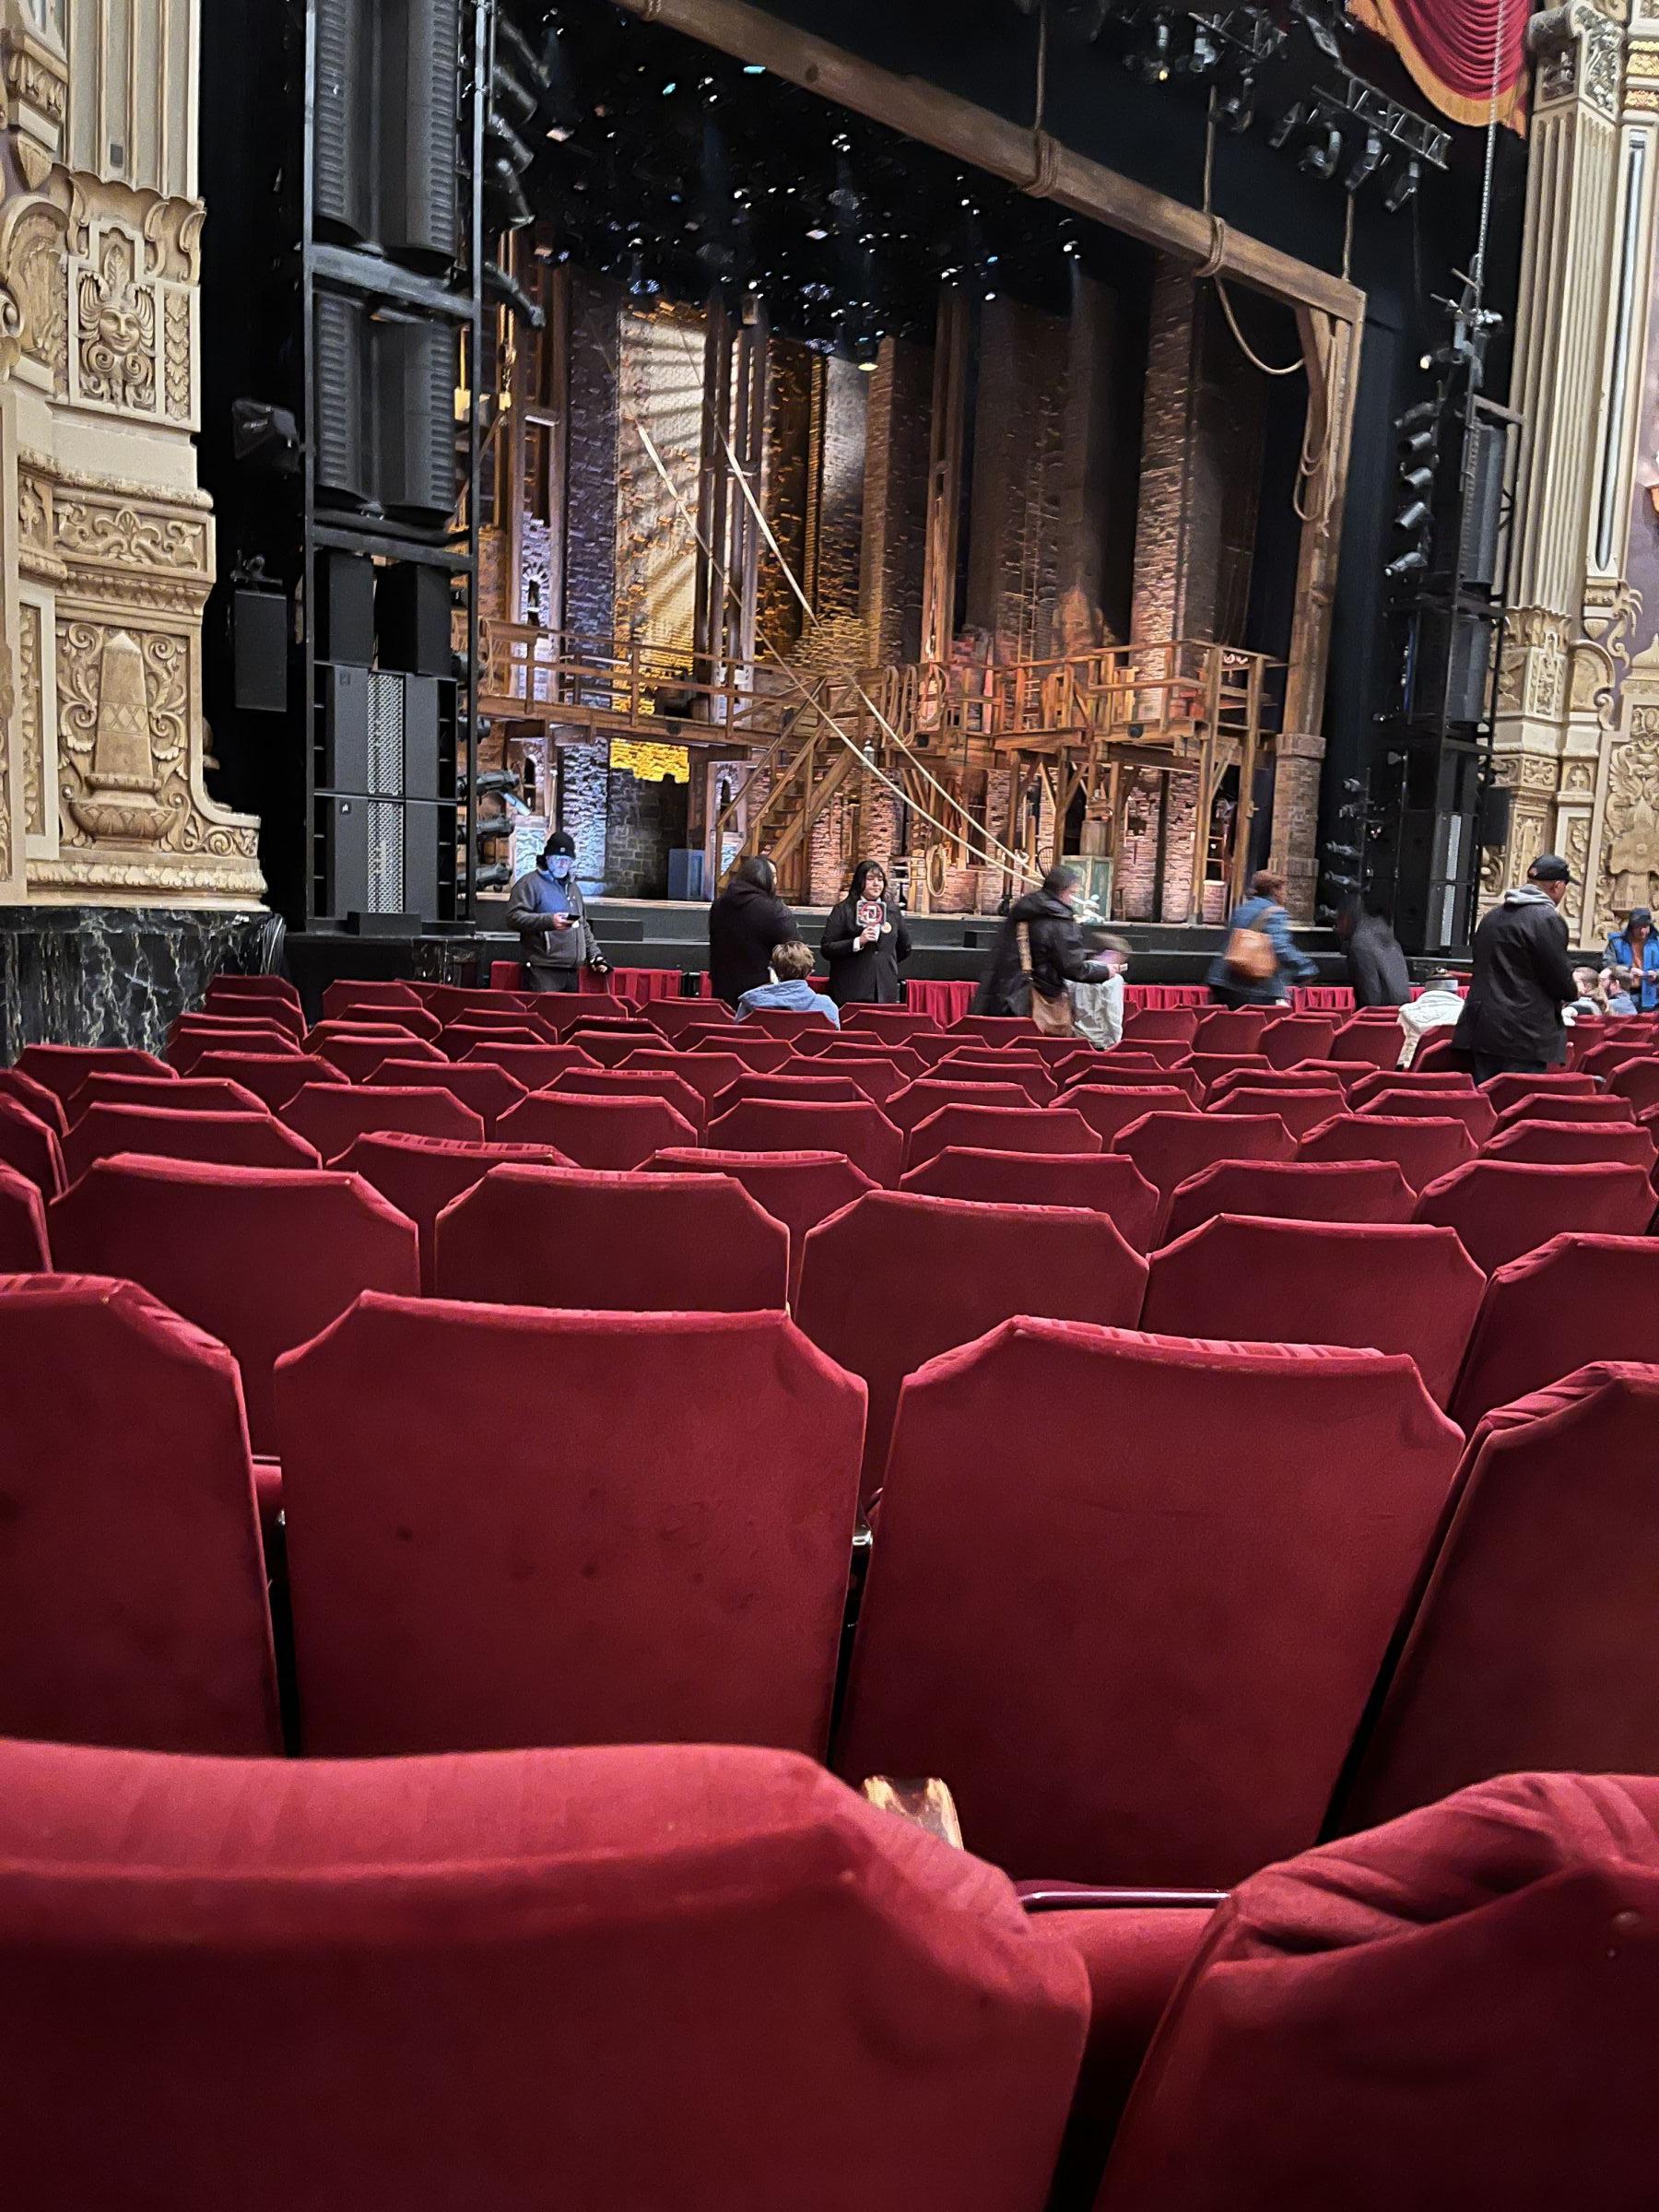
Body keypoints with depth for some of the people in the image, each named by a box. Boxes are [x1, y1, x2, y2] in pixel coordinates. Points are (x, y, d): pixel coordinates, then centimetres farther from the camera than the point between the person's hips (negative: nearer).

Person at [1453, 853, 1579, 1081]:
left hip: (1482, 1027, 8)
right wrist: (1571, 993, 12)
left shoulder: (1494, 915, 14)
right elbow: (1559, 975, -11)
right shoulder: (1547, 919, -11)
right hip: (1525, 1032, -8)